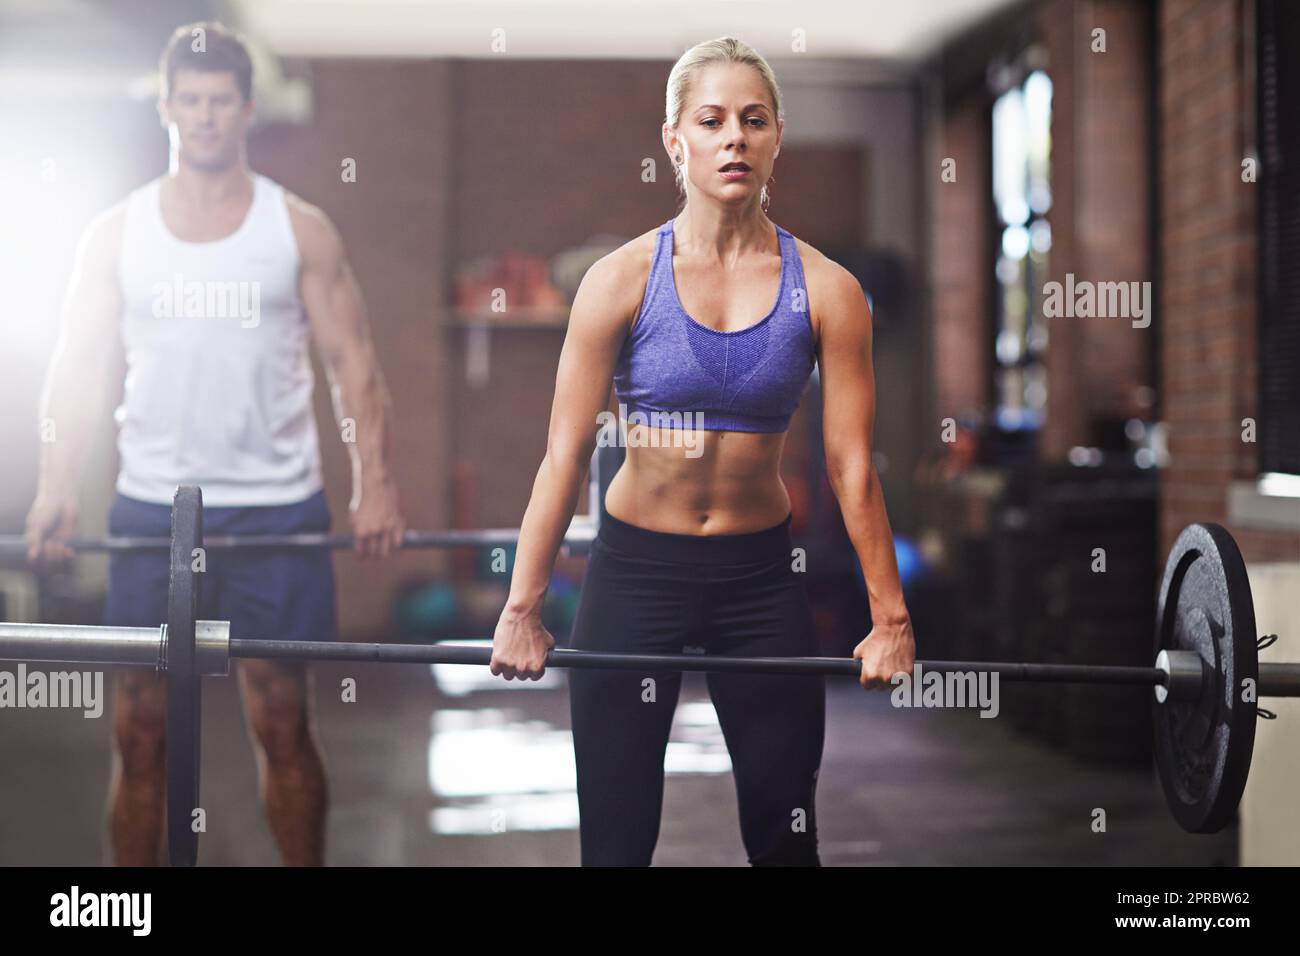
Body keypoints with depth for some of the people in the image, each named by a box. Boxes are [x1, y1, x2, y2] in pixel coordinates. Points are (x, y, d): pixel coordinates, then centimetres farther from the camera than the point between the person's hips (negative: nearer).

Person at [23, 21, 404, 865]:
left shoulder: (300, 229, 4)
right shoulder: (117, 233, 8)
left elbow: (354, 364, 0)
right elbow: (78, 369, 4)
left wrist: (375, 486, -12)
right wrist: (56, 490, -10)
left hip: (277, 506, -1)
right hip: (149, 507, 1)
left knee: (284, 723, 2)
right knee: (140, 728, 3)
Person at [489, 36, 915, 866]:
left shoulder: (826, 291, -5)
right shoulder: (623, 279, -8)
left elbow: (853, 465, -4)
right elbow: (565, 455, -8)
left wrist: (890, 618, -4)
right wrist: (522, 609, -9)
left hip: (762, 574, 1)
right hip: (636, 569, -1)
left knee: (784, 832, 10)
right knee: (616, 834, 6)